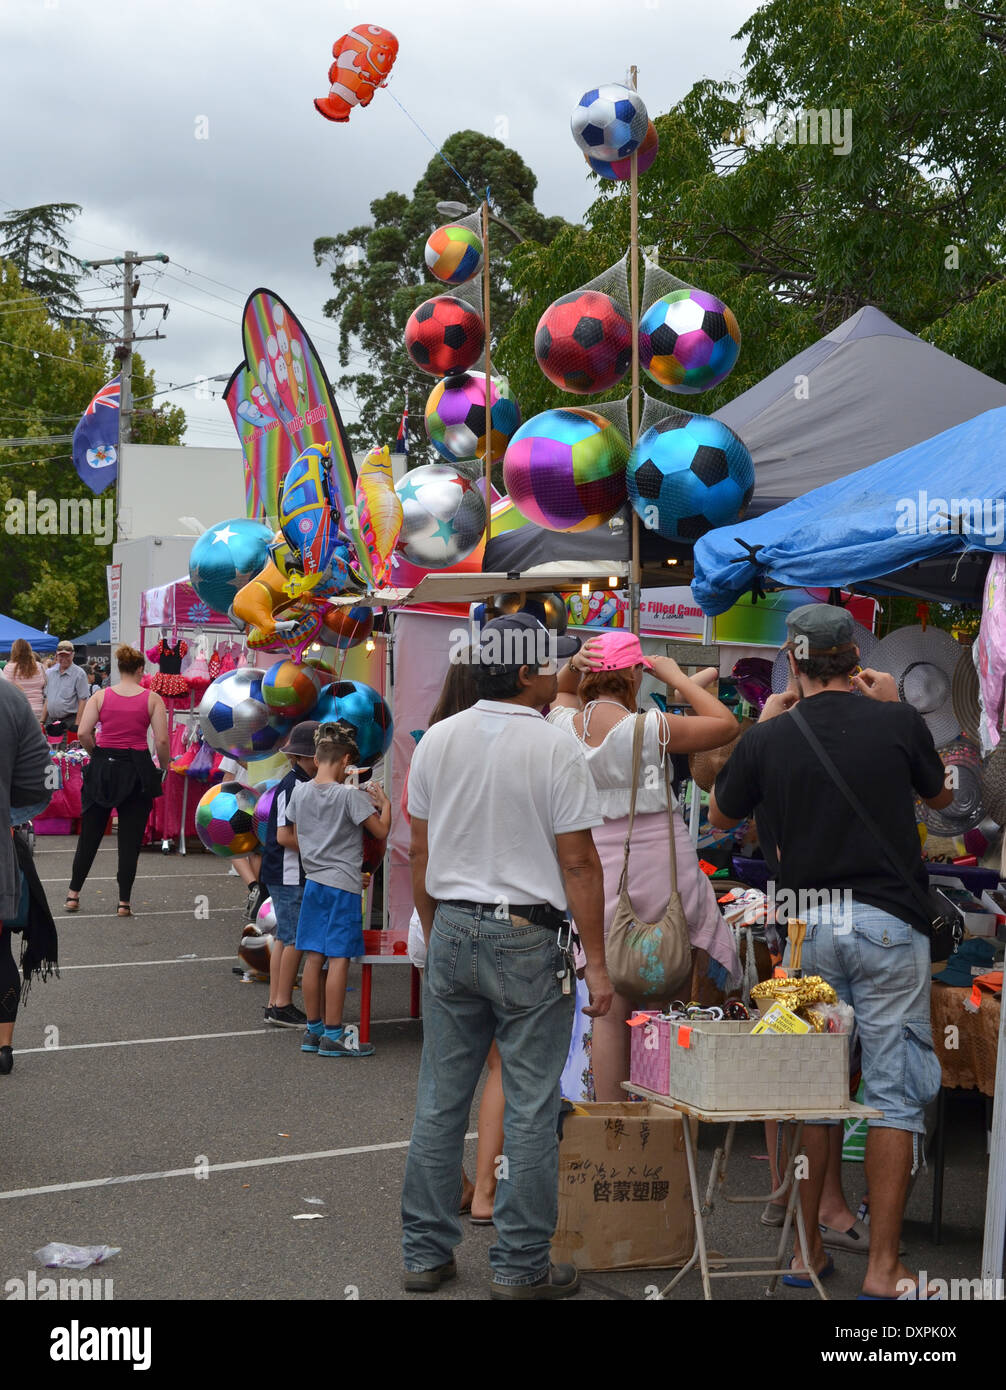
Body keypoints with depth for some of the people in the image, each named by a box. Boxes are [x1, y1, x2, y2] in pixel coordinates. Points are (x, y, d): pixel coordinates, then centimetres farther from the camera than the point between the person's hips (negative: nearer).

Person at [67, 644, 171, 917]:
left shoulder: (100, 696, 1)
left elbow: (83, 733, -8)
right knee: (130, 839, 5)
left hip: (102, 768, 2)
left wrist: (98, 752, 9)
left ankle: (73, 895, 17)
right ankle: (123, 902, 5)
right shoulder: (152, 699, -2)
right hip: (137, 769, -1)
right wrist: (164, 766, 7)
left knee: (89, 833, 12)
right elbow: (162, 740, -9)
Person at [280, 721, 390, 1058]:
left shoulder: (300, 792, 5)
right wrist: (385, 803, 6)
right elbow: (381, 831, -9)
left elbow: (283, 836, 14)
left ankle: (313, 1030, 18)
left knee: (314, 957, 10)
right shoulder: (350, 794, -12)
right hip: (343, 884, -6)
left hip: (313, 882, 6)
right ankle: (332, 1035, -1)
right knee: (339, 959, -3)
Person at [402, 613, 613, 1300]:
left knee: (440, 1102, 12)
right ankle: (521, 1267, 9)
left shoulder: (437, 741, 4)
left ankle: (426, 1252, 20)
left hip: (452, 934, 5)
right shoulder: (556, 748, -11)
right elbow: (579, 864, -12)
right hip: (529, 940, -5)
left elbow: (420, 854, 9)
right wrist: (597, 963, -7)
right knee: (530, 1110, 3)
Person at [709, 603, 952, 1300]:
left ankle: (807, 1250, 19)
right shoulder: (898, 721, -3)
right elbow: (940, 796, 17)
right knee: (895, 1091, 2)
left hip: (806, 926, 2)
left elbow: (721, 816, 17)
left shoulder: (770, 738, -1)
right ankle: (884, 1269, 2)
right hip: (887, 922, -2)